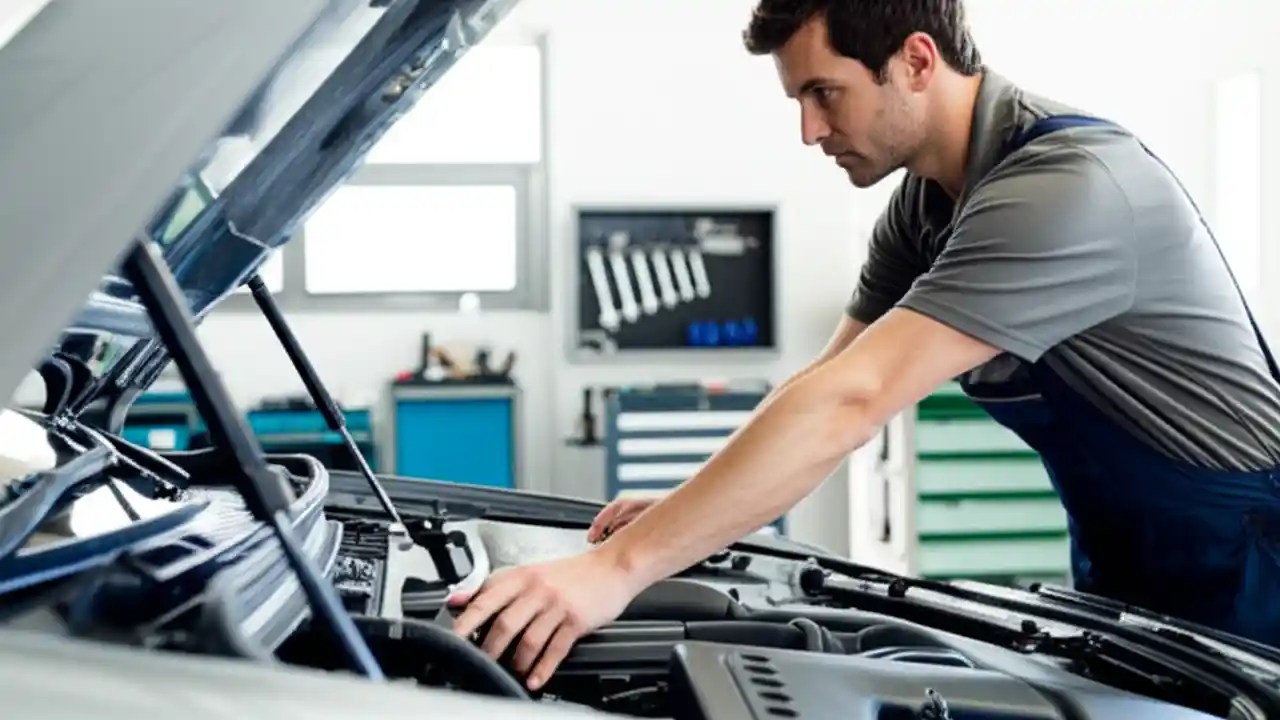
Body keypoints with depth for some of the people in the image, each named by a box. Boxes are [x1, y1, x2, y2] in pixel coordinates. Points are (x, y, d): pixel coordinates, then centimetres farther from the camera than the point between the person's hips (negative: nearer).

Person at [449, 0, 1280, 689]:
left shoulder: (1066, 186, -30)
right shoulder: (926, 199, 0)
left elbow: (852, 402, -38)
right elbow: (831, 379, 5)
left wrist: (623, 566, -39)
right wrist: (694, 512, -8)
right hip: (1121, 571, 8)